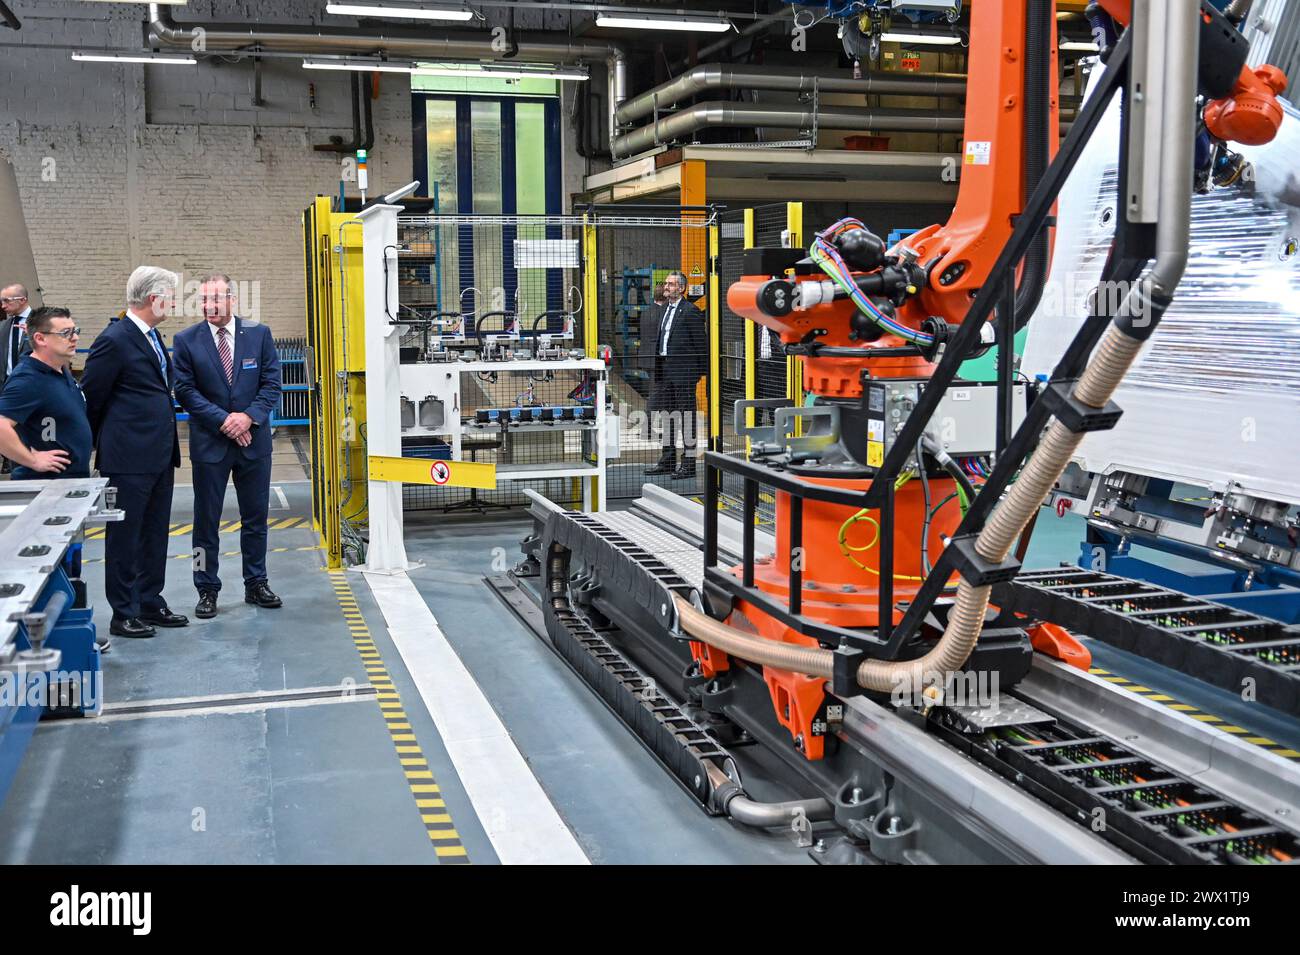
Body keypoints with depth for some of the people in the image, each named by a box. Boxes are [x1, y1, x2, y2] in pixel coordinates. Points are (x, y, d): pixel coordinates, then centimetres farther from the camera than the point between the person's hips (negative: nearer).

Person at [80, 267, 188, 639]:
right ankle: (124, 615, 12)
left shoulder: (152, 336, 13)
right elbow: (89, 398, -9)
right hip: (128, 458, -9)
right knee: (125, 536, 3)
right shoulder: (114, 340, -15)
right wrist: (93, 443, 2)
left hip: (159, 456, 9)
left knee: (154, 535, 15)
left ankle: (150, 605, 27)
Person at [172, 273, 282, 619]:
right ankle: (207, 590, 15)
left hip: (254, 439, 1)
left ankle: (256, 584, 23)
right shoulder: (187, 340, -3)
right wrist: (224, 420, -15)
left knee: (256, 516, 10)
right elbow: (185, 390, -6)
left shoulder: (259, 334, 1)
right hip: (209, 443, -1)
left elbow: (271, 383, -1)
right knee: (206, 520, 5)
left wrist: (249, 417, -14)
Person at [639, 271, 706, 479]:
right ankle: (668, 460, 24)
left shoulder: (691, 311, -9)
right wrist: (654, 366, 13)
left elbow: (701, 343, -9)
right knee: (665, 415, 13)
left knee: (686, 416, -1)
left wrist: (700, 371, -8)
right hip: (663, 369, 8)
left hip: (682, 371, -8)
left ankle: (688, 464, 4)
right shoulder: (660, 310, 14)